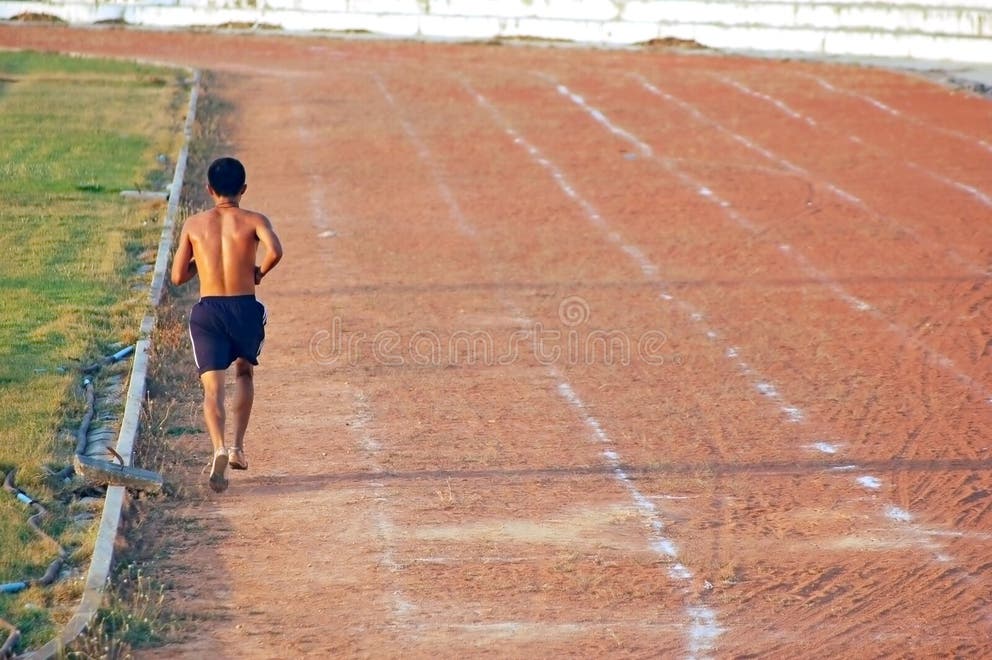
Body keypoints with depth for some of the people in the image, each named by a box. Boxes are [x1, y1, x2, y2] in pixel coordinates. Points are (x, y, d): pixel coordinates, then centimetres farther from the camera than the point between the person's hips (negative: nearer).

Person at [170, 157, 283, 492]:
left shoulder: (194, 224, 6)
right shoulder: (254, 220, 0)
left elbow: (178, 276, 8)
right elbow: (275, 251, -20)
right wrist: (260, 272, -1)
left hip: (207, 311, 0)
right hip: (245, 309, 0)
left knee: (213, 387, -5)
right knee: (244, 373, 26)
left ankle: (219, 448, -31)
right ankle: (238, 447, 20)